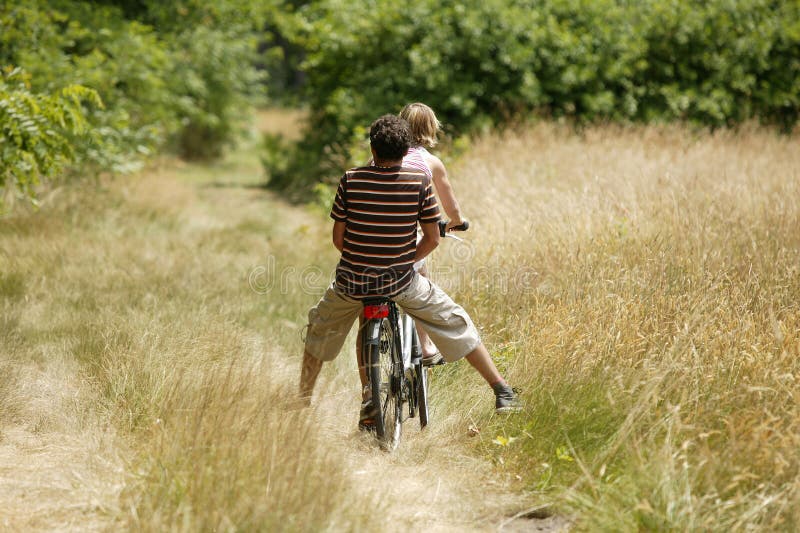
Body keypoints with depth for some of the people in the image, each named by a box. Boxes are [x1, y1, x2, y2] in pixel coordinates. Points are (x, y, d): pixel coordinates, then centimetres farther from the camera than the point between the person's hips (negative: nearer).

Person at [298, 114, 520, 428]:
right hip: (401, 282, 0)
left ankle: (302, 402, 33)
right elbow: (432, 239, -3)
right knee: (456, 324, 16)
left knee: (319, 332, 26)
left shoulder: (350, 180, -7)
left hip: (352, 281, 1)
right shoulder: (419, 182, -8)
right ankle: (502, 392, 14)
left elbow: (338, 238, 0)